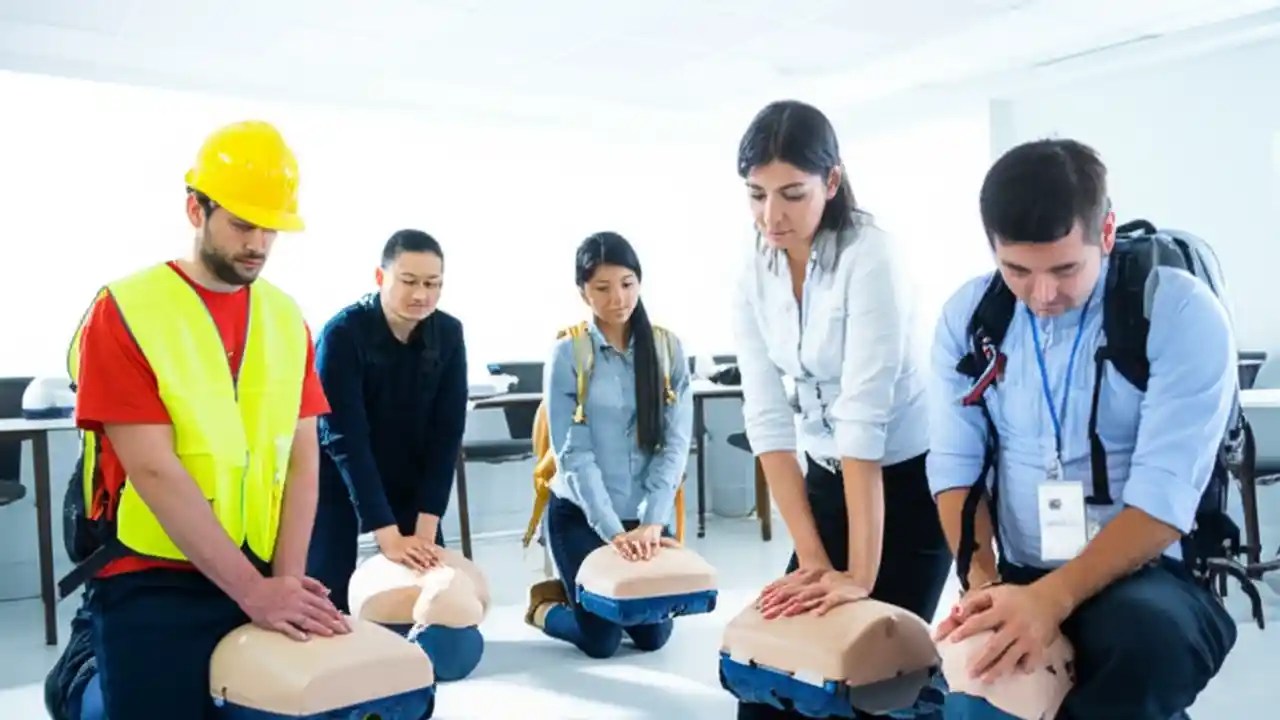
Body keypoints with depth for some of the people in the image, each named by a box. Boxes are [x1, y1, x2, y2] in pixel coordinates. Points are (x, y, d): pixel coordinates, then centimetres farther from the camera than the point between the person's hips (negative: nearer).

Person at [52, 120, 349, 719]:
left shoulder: (285, 317, 5)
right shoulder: (124, 312, -9)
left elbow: (301, 461, 2)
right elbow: (155, 472, -15)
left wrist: (286, 581, -8)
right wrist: (253, 590, -17)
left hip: (265, 582, 5)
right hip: (152, 588, -4)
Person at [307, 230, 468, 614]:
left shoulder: (448, 334, -12)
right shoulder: (342, 334, -23)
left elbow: (447, 433, -12)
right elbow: (345, 440, -26)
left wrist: (426, 529, -19)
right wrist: (388, 536, -31)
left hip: (408, 480, 4)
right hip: (338, 479, -3)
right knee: (329, 601, -6)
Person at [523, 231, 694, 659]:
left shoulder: (668, 349, -3)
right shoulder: (567, 355, -10)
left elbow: (676, 444, -7)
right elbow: (574, 454, -14)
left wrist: (652, 523, -18)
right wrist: (614, 531, -23)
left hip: (647, 514, 3)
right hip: (581, 514, -3)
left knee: (653, 634, 6)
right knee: (602, 640, -2)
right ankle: (546, 603, 31)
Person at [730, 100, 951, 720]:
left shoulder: (868, 256, -22)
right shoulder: (754, 278, -6)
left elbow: (863, 414, -28)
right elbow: (767, 418, -11)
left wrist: (860, 574, -30)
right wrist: (811, 557, -18)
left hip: (909, 480, -5)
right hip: (826, 479, 5)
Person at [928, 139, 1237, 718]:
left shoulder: (1181, 312, -11)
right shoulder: (967, 315, 1)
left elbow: (1164, 496, -19)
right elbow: (955, 463, 0)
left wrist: (1051, 599, -30)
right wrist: (982, 581, -16)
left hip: (1145, 576, -3)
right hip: (1014, 582, 4)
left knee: (1144, 635, -36)